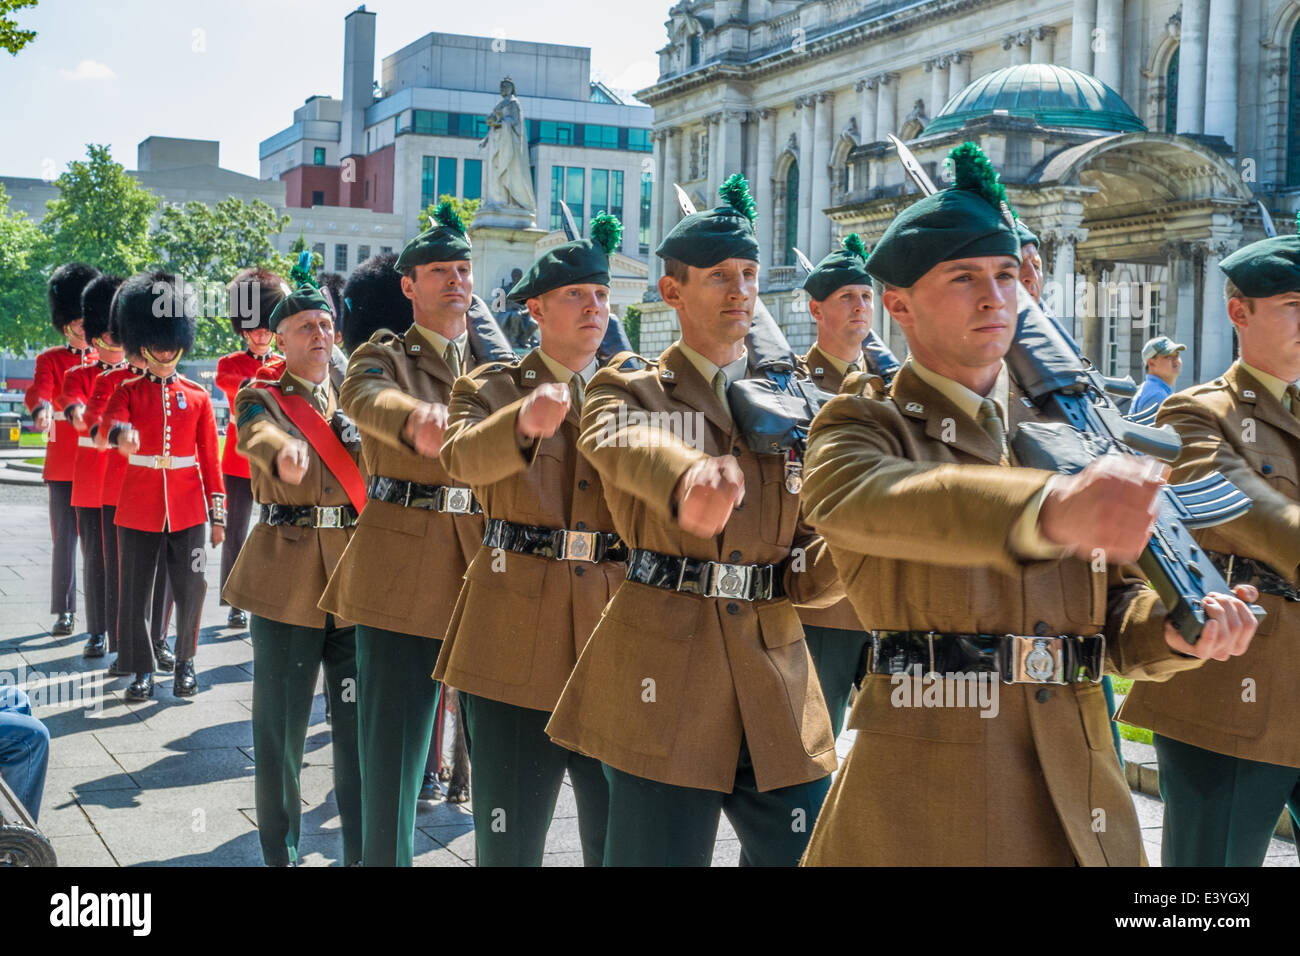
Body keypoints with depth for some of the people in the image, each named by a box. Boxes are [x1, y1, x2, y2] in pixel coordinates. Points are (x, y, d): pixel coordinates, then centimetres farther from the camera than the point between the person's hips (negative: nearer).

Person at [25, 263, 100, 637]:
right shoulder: (50, 359, 5)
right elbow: (39, 390, -14)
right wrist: (41, 410, -37)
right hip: (63, 465, -1)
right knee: (65, 539, 2)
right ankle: (64, 611, 10)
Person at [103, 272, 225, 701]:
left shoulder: (197, 396, 6)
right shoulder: (129, 391, 3)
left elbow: (210, 457, 6)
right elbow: (112, 421, -18)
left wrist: (217, 513, 2)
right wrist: (122, 434, -44)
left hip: (186, 505, 0)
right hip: (139, 505, 0)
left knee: (190, 588, 1)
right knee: (135, 589, 3)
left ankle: (185, 661, 20)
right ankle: (142, 669, 15)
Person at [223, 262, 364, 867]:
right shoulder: (260, 400, 2)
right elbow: (264, 439, -22)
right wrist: (287, 454, -45)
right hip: (288, 577, -3)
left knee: (360, 723, 5)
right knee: (282, 723, 3)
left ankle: (361, 852, 16)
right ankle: (280, 854, 17)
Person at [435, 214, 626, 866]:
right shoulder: (492, 387, 4)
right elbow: (462, 457, -18)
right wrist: (524, 421, -40)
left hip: (616, 624, 2)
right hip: (514, 636, -2)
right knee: (510, 837, 3)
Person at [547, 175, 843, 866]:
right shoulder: (628, 391, 2)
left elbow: (805, 570, 10)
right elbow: (622, 443, -26)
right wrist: (689, 478, -49)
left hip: (775, 673, 4)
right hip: (662, 676, -4)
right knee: (657, 854, 1)